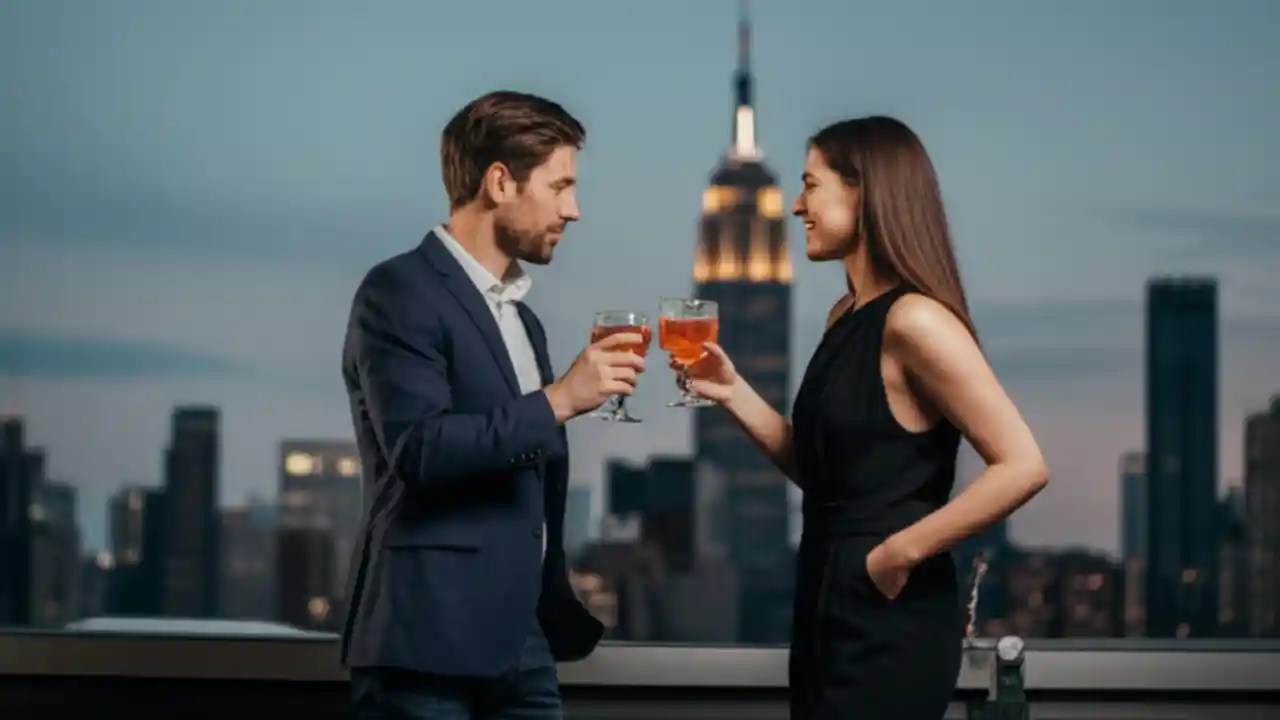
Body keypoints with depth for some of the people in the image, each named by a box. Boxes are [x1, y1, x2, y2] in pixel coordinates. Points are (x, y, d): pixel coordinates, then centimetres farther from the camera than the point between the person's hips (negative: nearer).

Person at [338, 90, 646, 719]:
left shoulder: (518, 315, 19)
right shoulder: (399, 294, -7)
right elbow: (420, 449, -20)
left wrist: (558, 614, 16)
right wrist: (560, 398, -17)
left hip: (521, 643, 8)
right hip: (430, 643, -8)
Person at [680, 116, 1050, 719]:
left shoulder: (914, 319, -16)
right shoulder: (846, 316, 11)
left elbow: (1023, 467, -21)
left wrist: (902, 551, -18)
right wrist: (734, 395, 7)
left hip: (889, 619, -9)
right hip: (829, 605, 9)